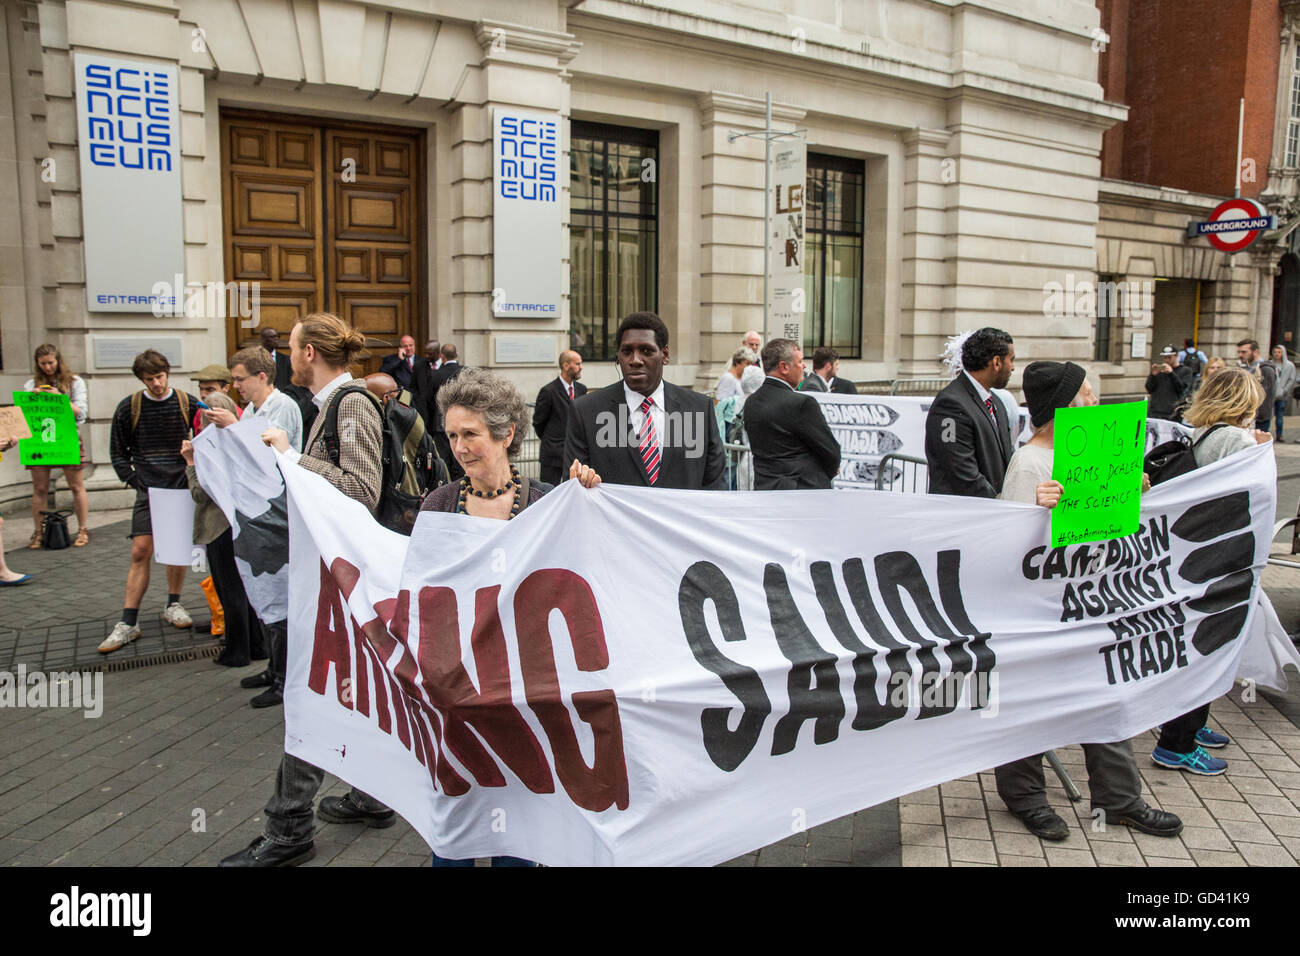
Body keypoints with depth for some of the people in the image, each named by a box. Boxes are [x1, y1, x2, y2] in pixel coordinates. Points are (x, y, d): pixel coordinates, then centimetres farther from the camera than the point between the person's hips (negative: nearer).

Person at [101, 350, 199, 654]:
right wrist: (131, 477, -1)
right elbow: (117, 451, 10)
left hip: (182, 486, 1)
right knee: (140, 552, -6)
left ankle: (172, 605, 27)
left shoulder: (188, 403, 0)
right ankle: (128, 623, -1)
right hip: (148, 489, -1)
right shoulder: (128, 408, 1)